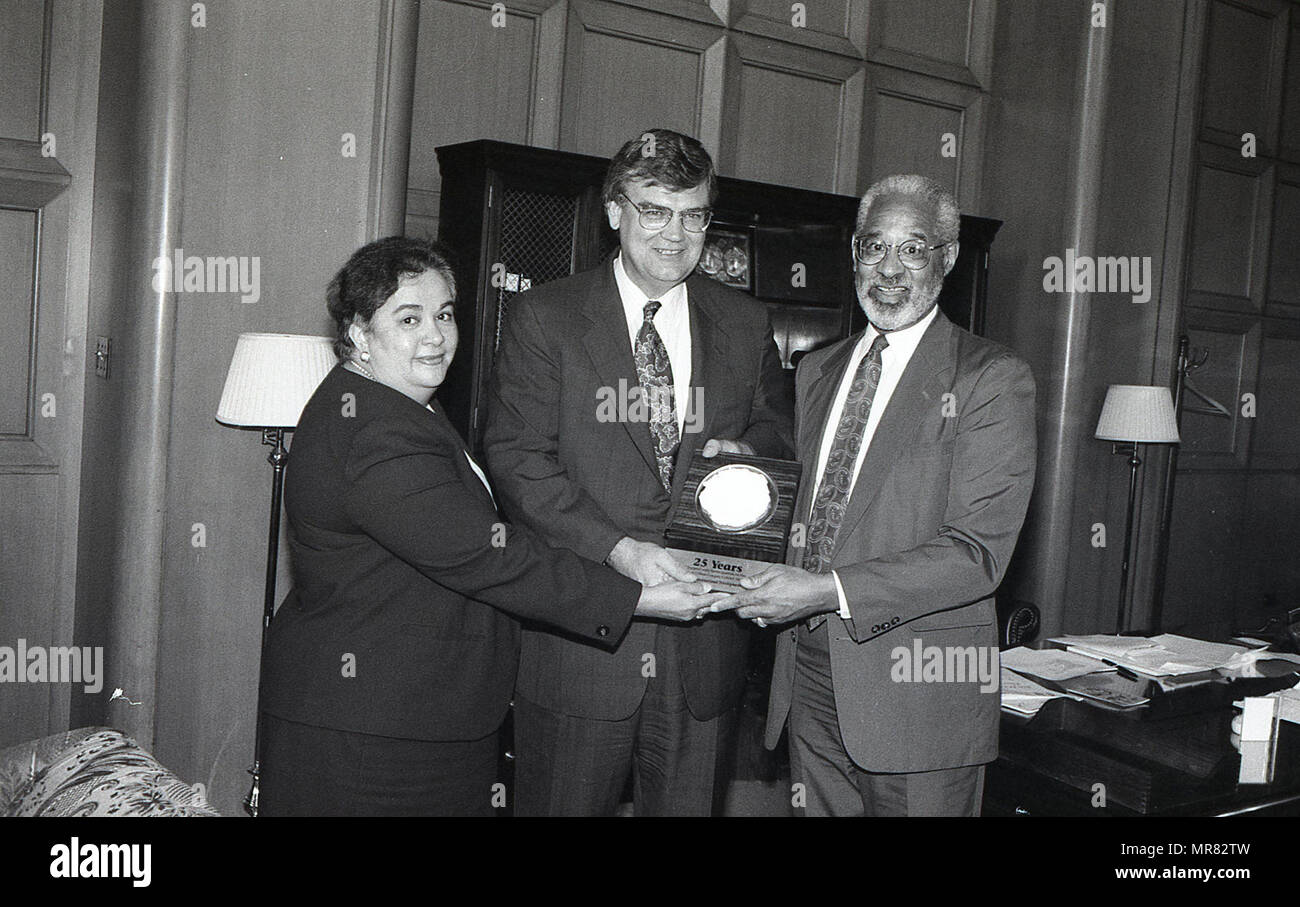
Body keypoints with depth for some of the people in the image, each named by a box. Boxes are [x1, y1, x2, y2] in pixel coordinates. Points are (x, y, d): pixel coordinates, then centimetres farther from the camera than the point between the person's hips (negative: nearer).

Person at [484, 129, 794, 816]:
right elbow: (516, 458, -8)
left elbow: (778, 432, 17)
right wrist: (619, 548, -21)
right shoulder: (541, 317, -1)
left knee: (689, 806, 14)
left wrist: (747, 452, -9)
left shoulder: (748, 326, 9)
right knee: (563, 807, 10)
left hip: (704, 638, 3)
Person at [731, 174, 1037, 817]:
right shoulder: (817, 372, 14)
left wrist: (828, 590, -23)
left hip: (920, 692, -5)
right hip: (808, 676, 6)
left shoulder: (992, 379, -8)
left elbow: (977, 552, -16)